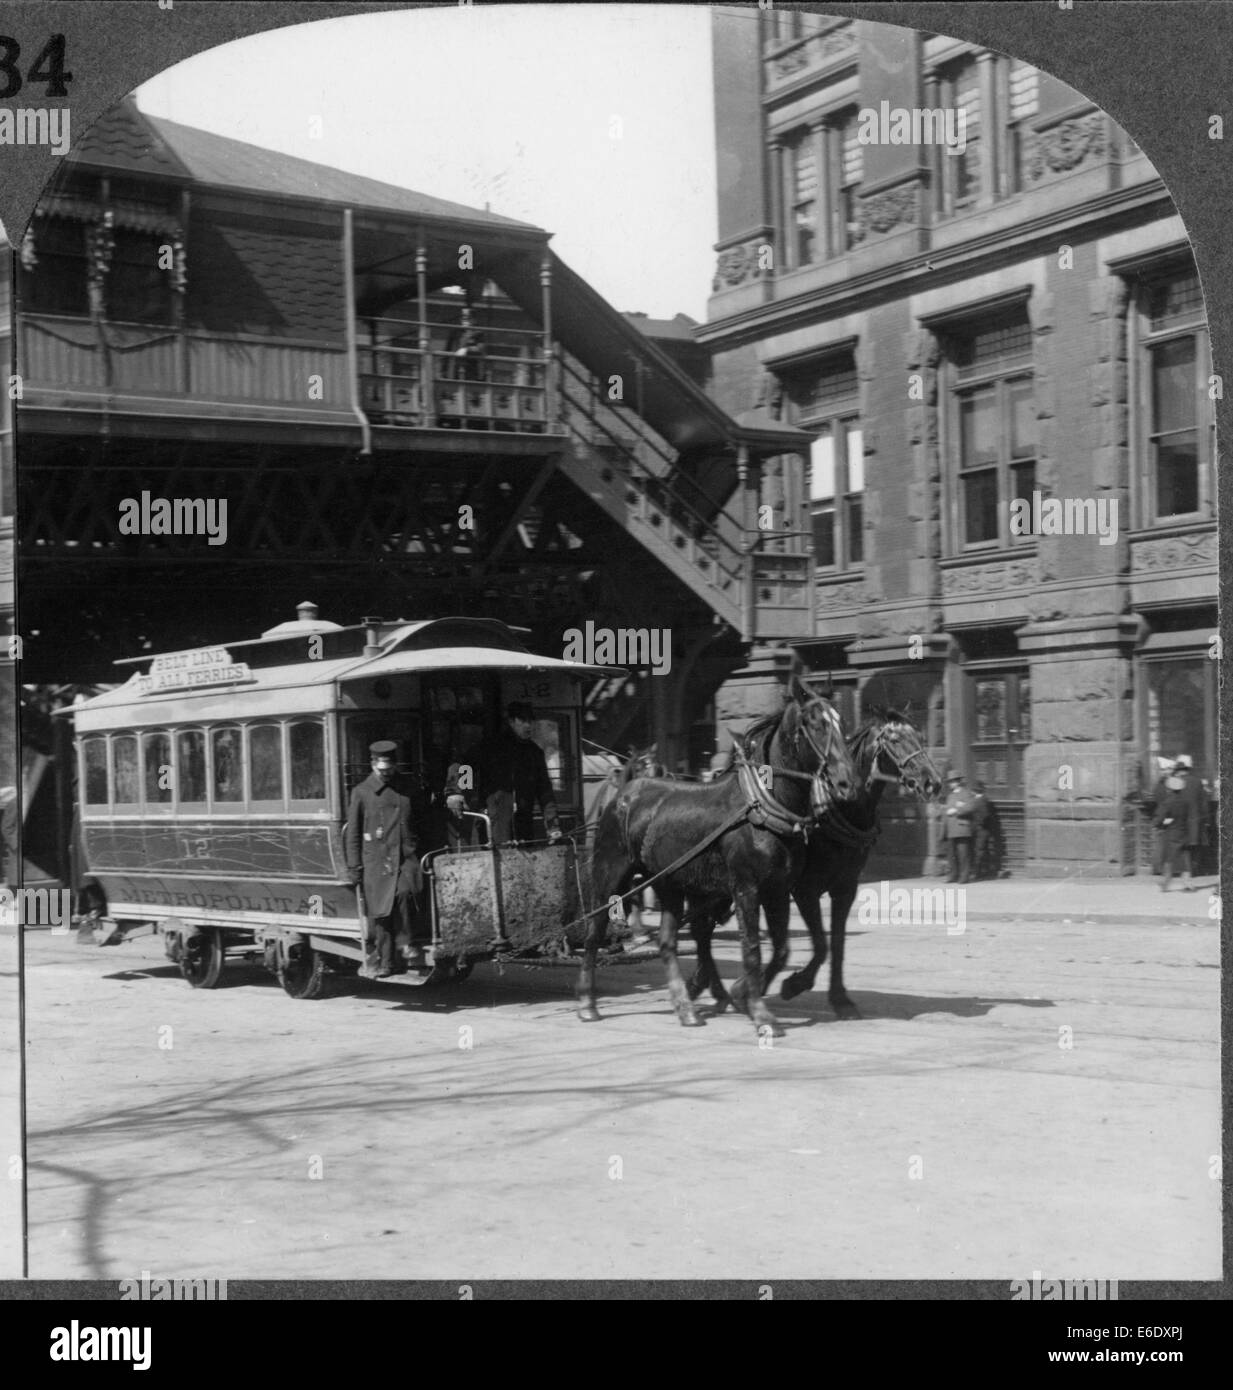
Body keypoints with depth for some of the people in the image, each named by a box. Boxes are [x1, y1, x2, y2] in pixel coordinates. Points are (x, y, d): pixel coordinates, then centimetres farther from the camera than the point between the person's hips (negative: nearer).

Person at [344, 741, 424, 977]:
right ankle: (378, 963, 9)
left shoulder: (406, 787, 12)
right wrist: (354, 867, 1)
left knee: (404, 892, -25)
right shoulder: (362, 792, 4)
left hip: (405, 856, 1)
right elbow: (352, 833, 6)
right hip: (376, 859, -1)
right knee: (379, 913, -2)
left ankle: (404, 946, -10)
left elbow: (418, 821, 21)